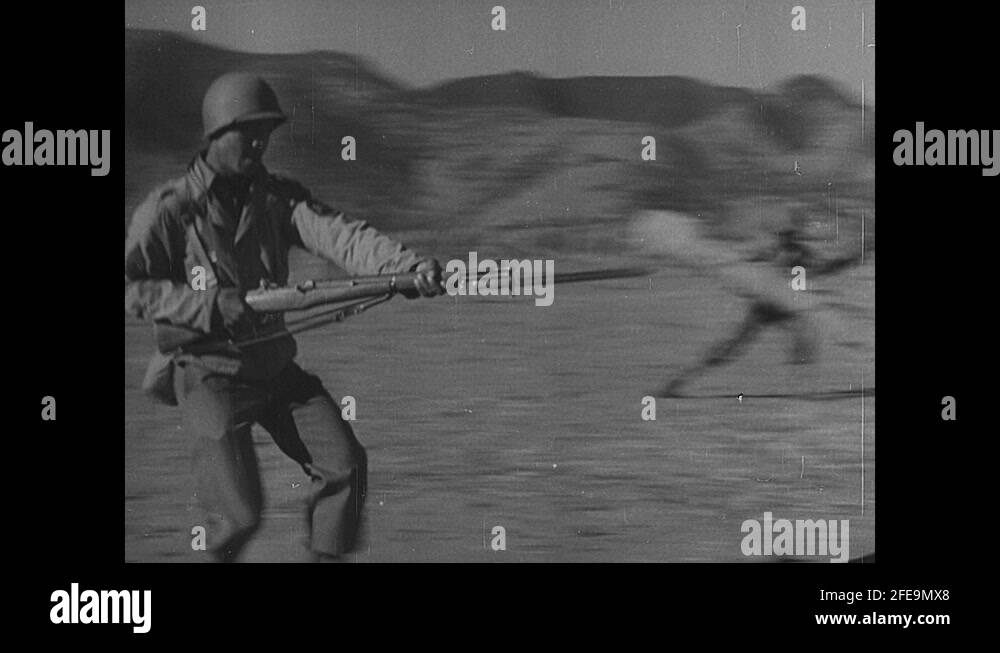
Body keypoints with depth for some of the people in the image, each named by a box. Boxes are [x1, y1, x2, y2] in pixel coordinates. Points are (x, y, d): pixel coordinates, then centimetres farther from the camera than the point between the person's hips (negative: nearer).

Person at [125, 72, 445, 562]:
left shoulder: (278, 198, 0)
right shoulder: (170, 209, -11)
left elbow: (342, 235, -16)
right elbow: (130, 285, -13)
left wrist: (408, 265, -34)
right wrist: (209, 305, -24)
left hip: (274, 368, 5)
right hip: (209, 376, -5)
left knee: (345, 465, -7)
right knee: (240, 512, -11)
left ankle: (327, 557, 13)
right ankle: (218, 553, 23)